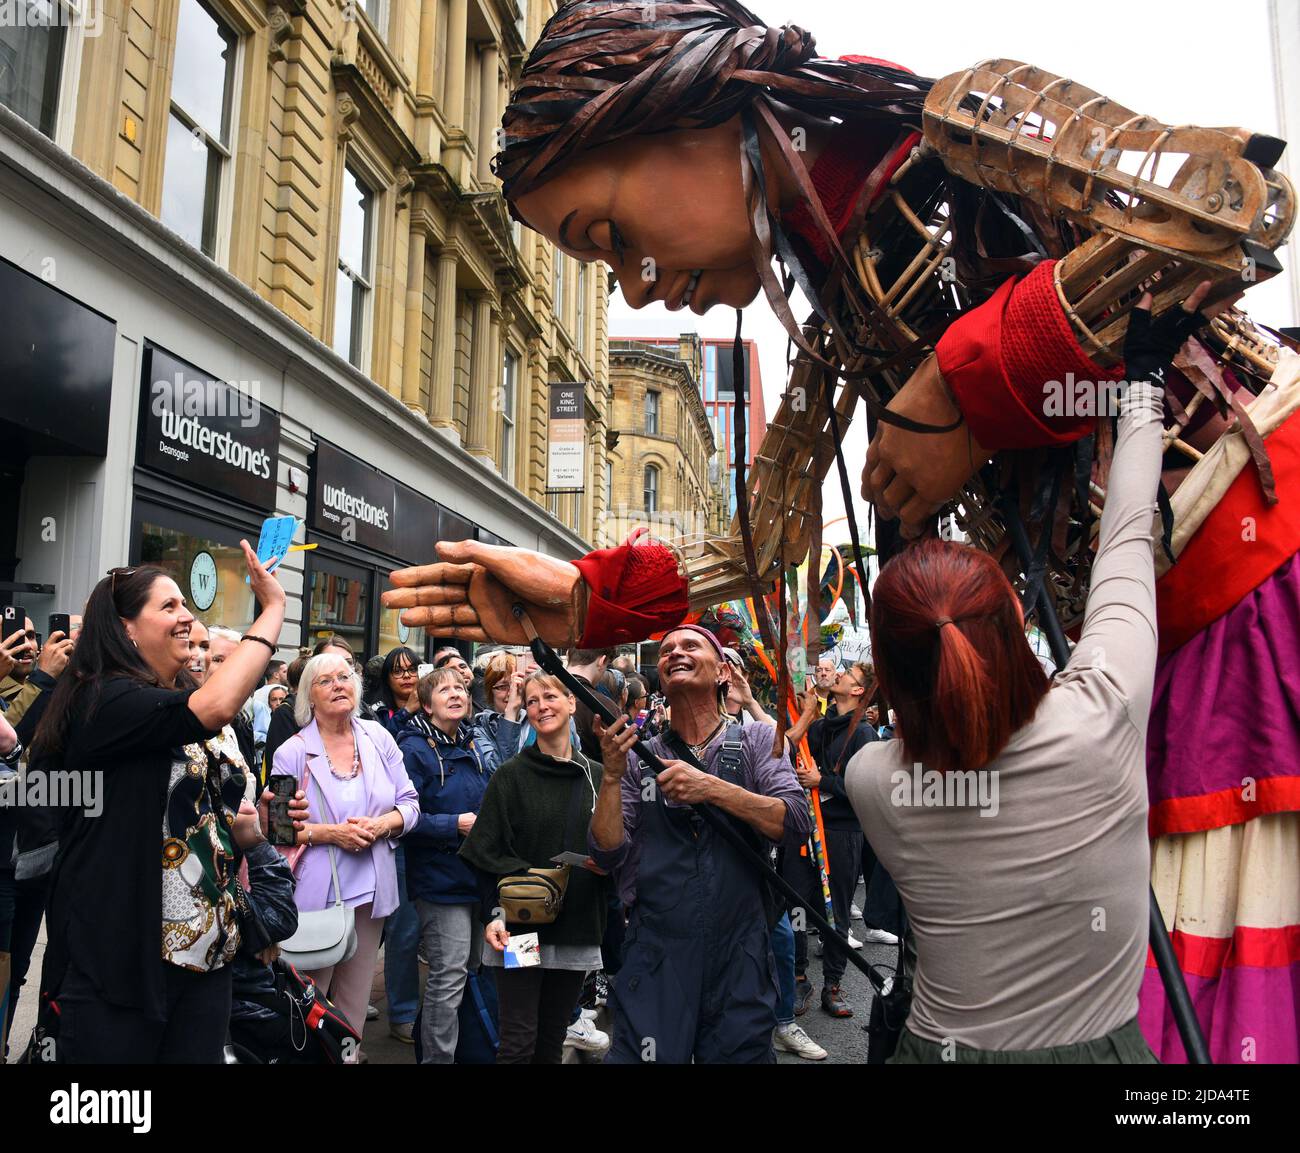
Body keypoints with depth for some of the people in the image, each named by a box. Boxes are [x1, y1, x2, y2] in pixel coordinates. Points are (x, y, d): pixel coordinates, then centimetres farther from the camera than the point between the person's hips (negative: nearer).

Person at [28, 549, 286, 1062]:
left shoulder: (180, 705, 15)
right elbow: (217, 706, -32)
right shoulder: (104, 700, -13)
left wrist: (259, 824, 5)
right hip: (117, 959, -8)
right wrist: (273, 607, -22)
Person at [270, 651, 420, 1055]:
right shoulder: (291, 752, -6)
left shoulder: (378, 738, 3)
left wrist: (381, 825, -13)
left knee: (354, 1003, 16)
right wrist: (328, 833, -19)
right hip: (314, 893, -3)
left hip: (370, 891, 3)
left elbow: (409, 803, 6)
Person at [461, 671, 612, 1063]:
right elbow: (487, 853, -5)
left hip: (577, 928, 3)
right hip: (521, 927, -3)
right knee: (519, 1043, -2)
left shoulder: (594, 776, 6)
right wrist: (494, 913, -16)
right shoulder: (510, 776, -3)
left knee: (553, 1041, 12)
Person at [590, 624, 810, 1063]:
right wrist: (612, 775, -15)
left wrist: (712, 788, -20)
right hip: (654, 961, 1)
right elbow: (608, 854, -1)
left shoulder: (755, 741, 4)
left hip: (739, 960, 0)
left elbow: (796, 823, -10)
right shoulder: (637, 757, 5)